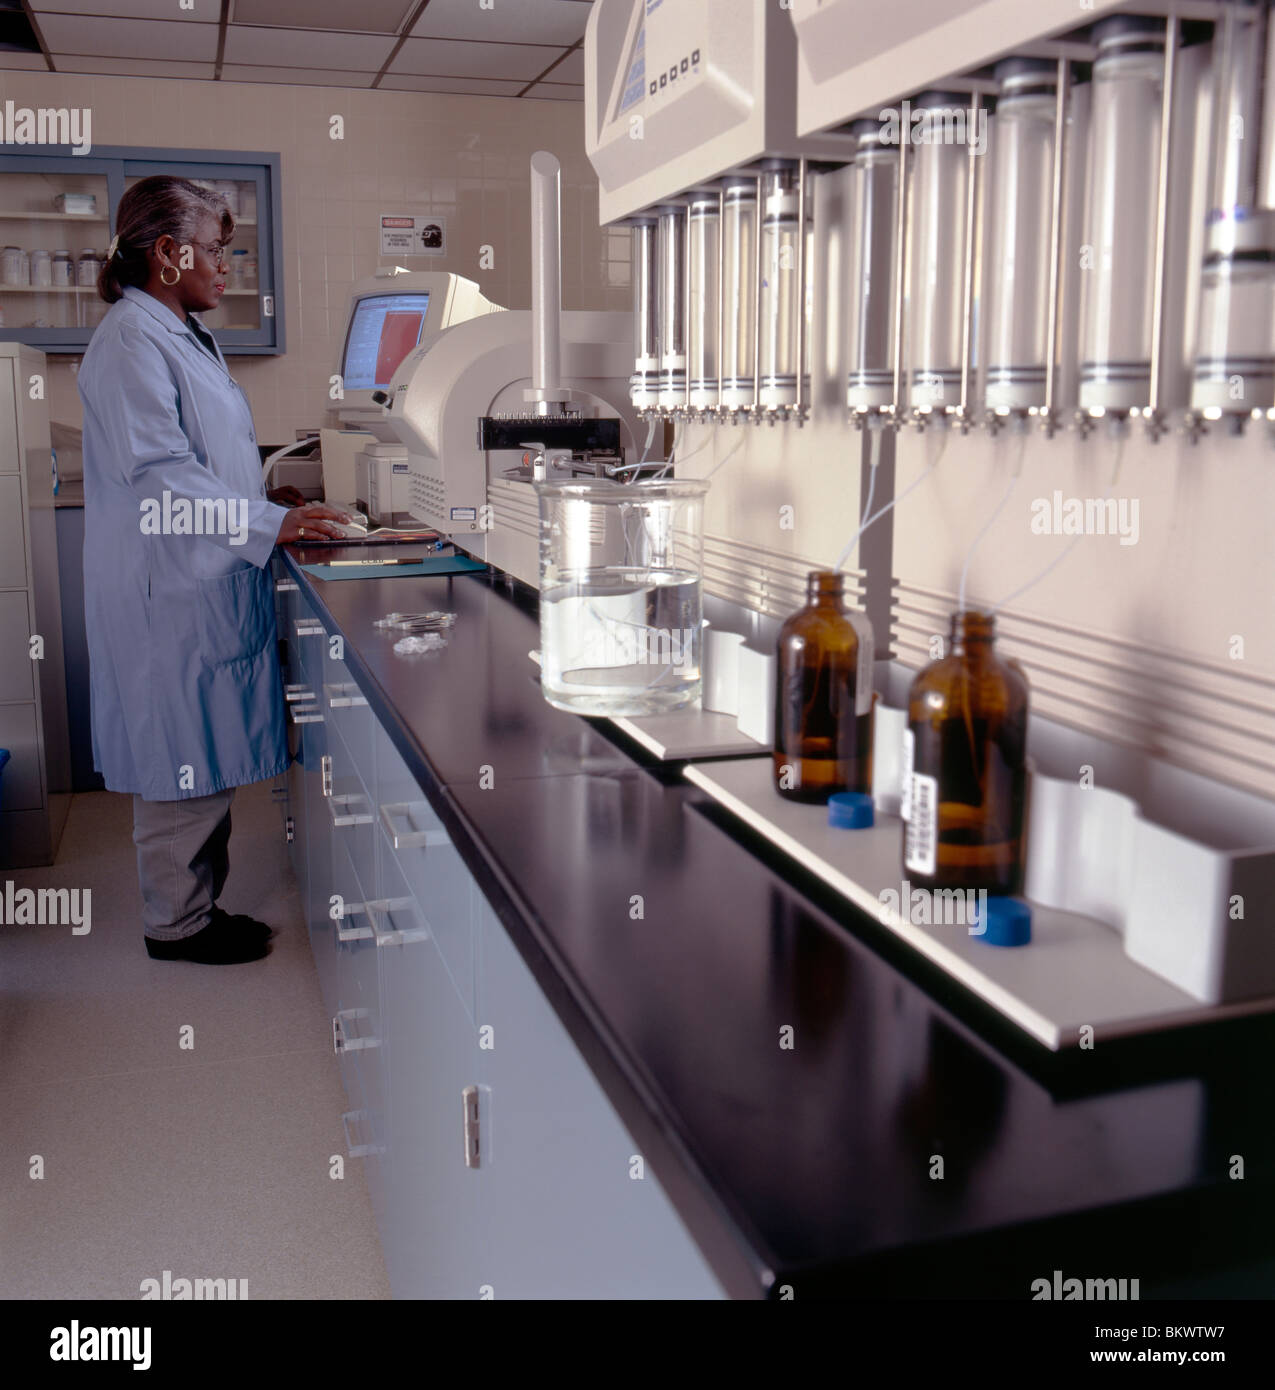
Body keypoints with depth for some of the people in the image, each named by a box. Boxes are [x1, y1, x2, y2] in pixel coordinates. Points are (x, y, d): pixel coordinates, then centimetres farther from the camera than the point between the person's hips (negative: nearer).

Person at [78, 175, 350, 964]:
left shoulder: (188, 334, 16)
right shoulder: (131, 340, -15)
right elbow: (158, 475, -21)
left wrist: (266, 499, 14)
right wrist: (269, 521, -22)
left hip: (210, 582, 10)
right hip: (170, 588, -10)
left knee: (209, 762, 15)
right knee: (184, 762, 0)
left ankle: (198, 906, 27)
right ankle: (175, 924, 14)